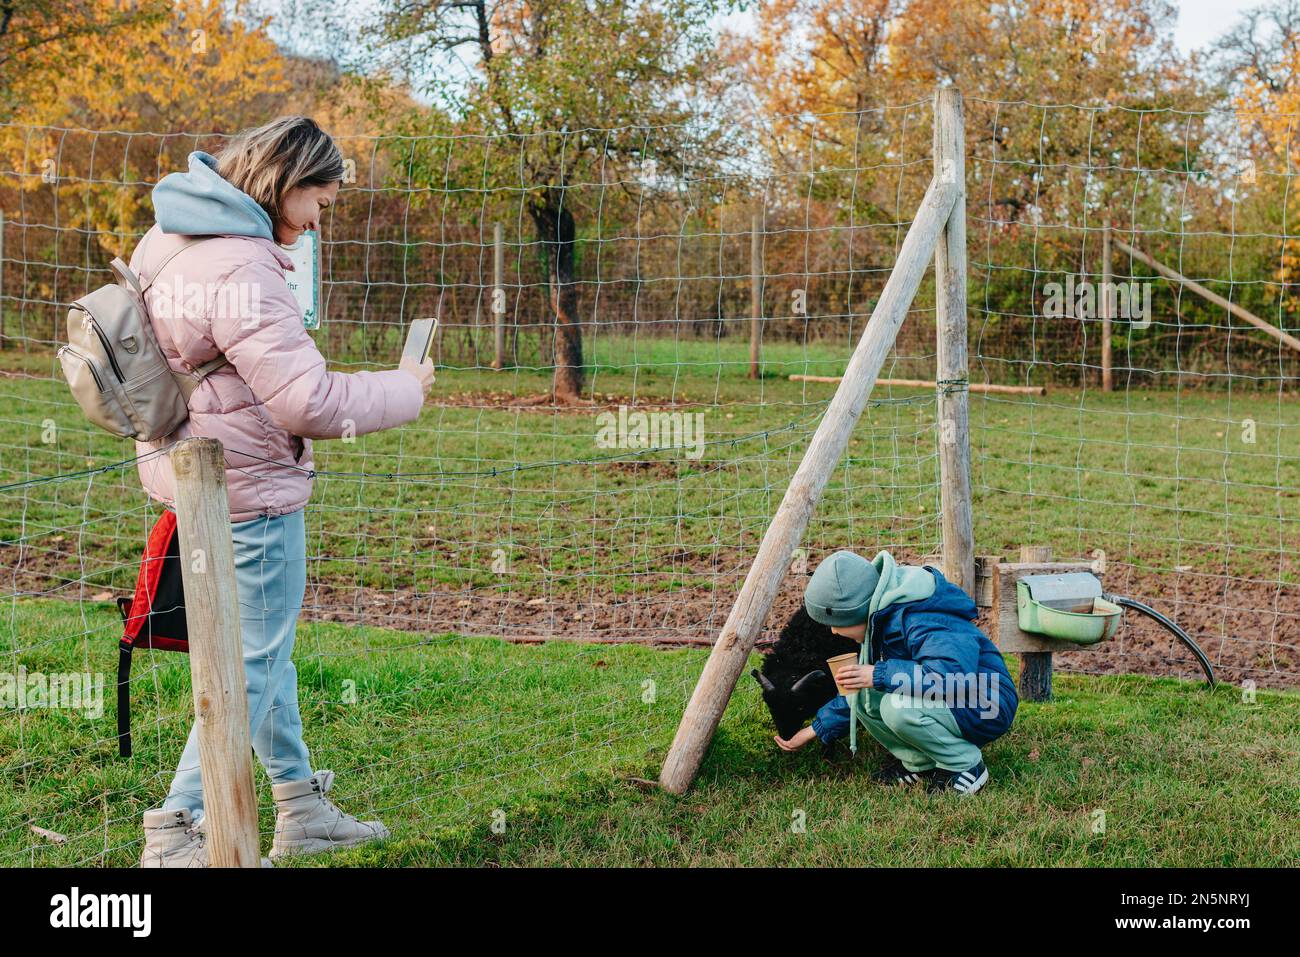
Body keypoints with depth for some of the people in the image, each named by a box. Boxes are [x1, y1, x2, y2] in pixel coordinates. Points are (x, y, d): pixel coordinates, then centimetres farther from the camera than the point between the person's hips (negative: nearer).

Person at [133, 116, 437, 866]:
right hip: (249, 487, -11)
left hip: (203, 470, 11)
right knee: (254, 662, 1)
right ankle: (179, 834, 8)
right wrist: (404, 389, -11)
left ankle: (302, 807, 32)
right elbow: (310, 401, -26)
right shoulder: (238, 269, -25)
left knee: (266, 646, 20)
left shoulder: (176, 237, 8)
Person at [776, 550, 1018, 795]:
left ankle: (966, 766, -11)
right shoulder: (881, 622, 5)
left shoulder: (922, 624, -26)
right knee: (858, 694, -2)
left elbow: (955, 674, -42)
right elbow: (855, 686, 18)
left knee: (897, 706, -32)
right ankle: (919, 763, 4)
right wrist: (815, 730, 18)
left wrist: (879, 675, -35)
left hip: (987, 709, -9)